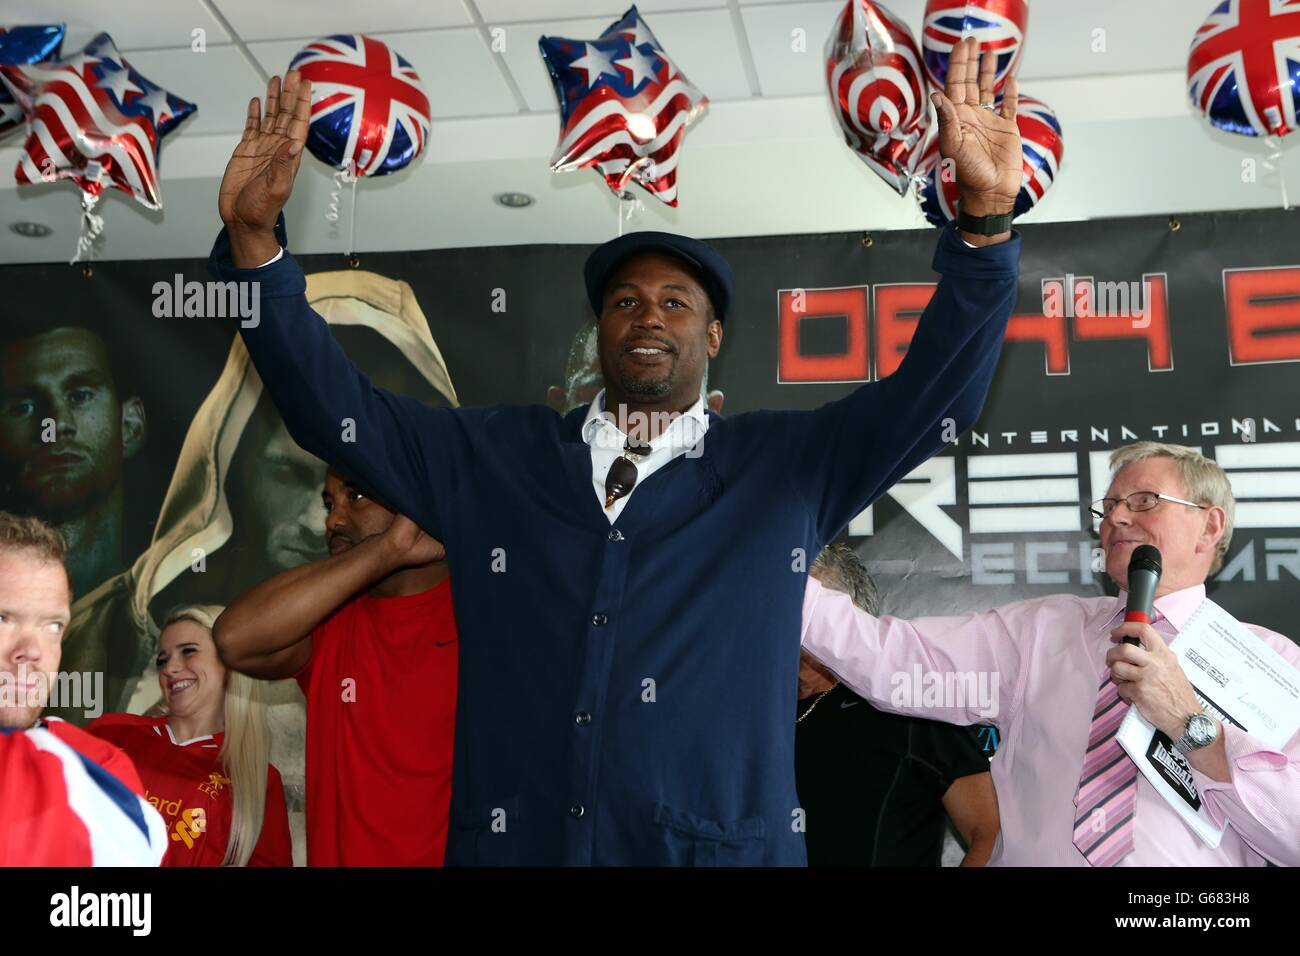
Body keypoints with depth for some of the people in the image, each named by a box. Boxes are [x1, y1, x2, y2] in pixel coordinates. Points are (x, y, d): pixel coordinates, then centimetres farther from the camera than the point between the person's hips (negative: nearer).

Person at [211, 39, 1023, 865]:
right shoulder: (487, 458, 11)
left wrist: (986, 217, -14)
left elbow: (936, 389, 0)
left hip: (722, 848, -1)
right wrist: (255, 239, -3)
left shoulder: (788, 465, 7)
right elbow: (332, 403, 9)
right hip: (512, 845, 1)